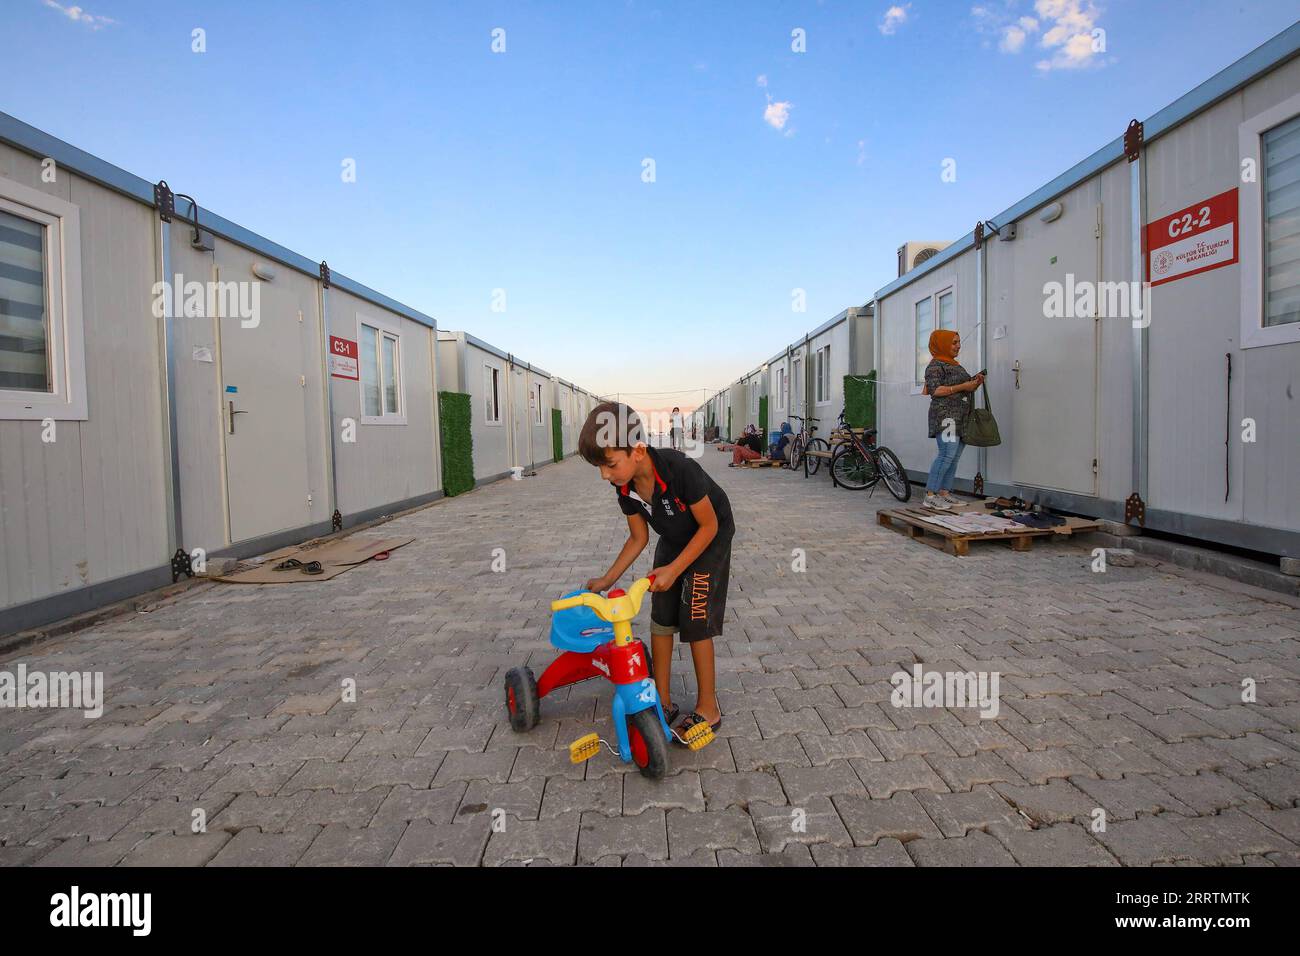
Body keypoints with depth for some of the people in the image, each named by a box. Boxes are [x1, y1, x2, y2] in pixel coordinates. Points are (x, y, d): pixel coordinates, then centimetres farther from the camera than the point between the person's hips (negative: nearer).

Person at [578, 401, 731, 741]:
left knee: (695, 623, -7)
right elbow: (638, 538, -2)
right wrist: (607, 580, -3)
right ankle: (663, 701, 18)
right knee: (660, 619, 3)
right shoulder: (625, 487, -17)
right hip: (674, 540, 6)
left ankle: (708, 709, 10)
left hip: (710, 538, -6)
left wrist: (673, 570, -24)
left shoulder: (680, 470, -37)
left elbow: (709, 525, -24)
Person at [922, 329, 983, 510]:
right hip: (946, 415, -9)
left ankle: (944, 493, 9)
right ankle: (930, 496, -17)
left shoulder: (955, 365, 24)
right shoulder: (935, 365, -4)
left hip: (961, 417, 9)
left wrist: (975, 384, 10)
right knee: (947, 453, -18)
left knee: (955, 456, 5)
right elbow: (935, 390, -15)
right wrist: (962, 386, -13)